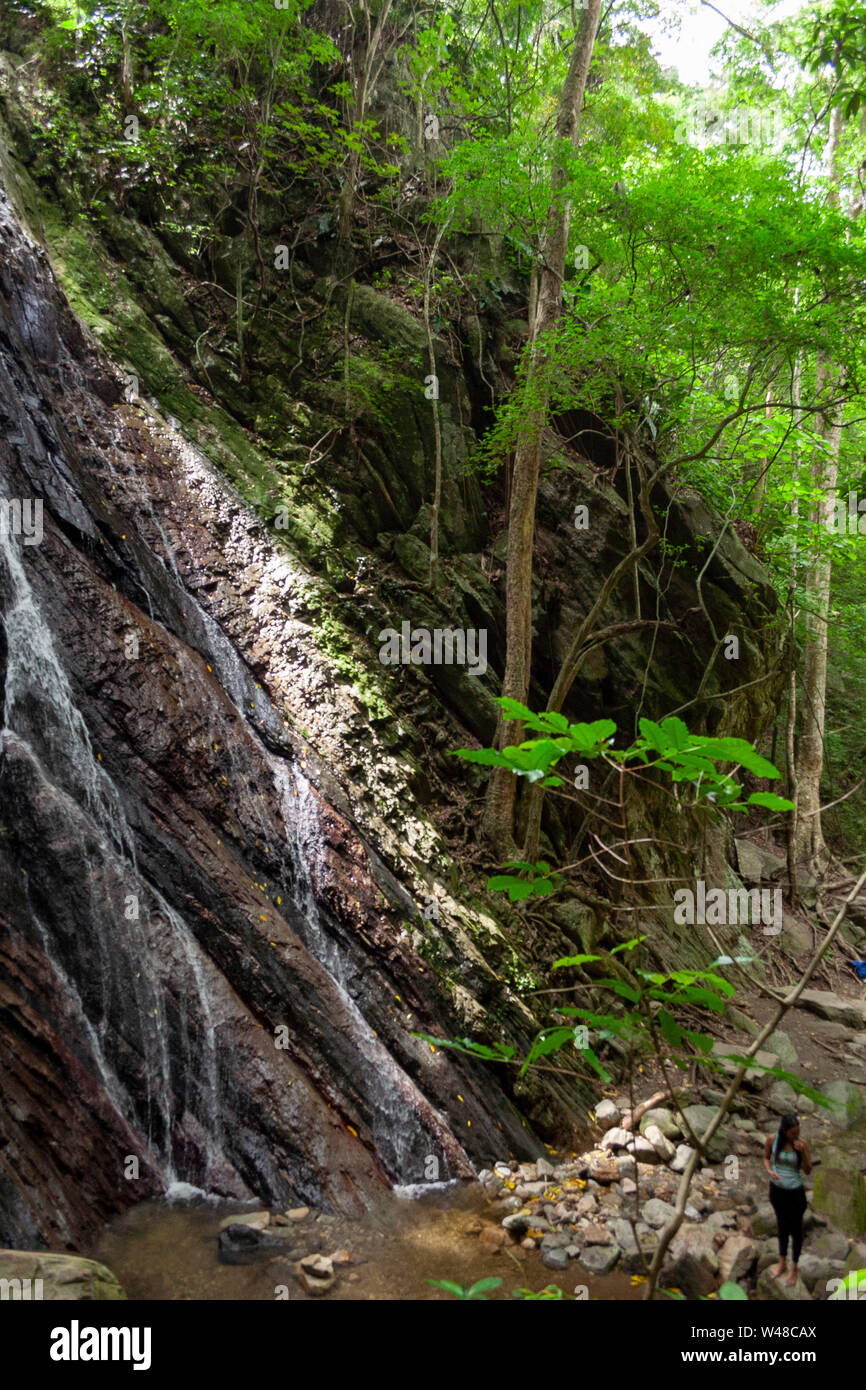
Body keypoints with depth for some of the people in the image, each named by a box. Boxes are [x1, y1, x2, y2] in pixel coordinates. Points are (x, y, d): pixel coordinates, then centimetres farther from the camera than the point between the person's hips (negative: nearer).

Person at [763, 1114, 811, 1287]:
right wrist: (770, 1171, -20)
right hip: (776, 1189, 2)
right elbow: (766, 1158, 0)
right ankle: (782, 1263, 45)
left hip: (795, 1192, -2)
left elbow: (808, 1171, -13)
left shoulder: (802, 1144, -21)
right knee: (782, 1226, 24)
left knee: (796, 1229, 16)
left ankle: (794, 1269, 36)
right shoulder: (772, 1139, -17)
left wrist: (802, 1153, -31)